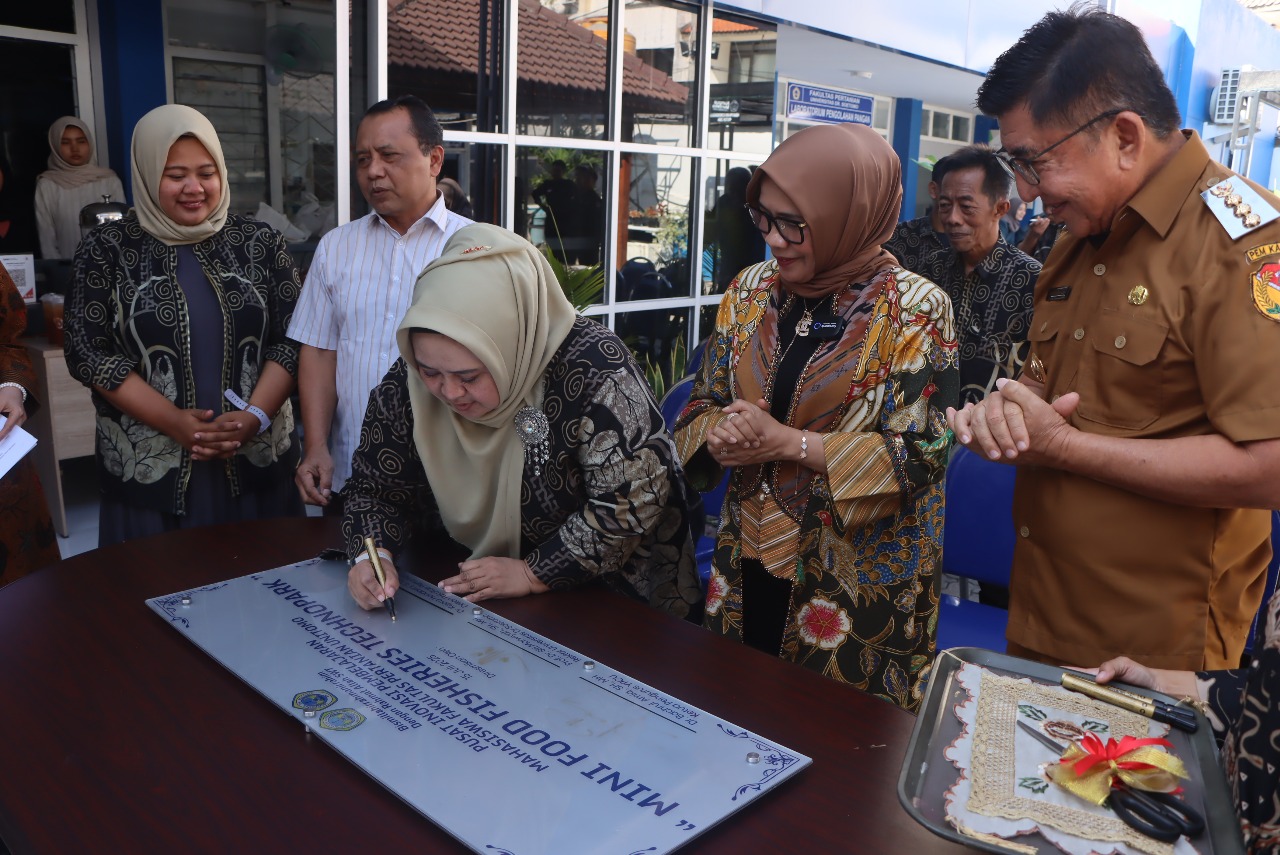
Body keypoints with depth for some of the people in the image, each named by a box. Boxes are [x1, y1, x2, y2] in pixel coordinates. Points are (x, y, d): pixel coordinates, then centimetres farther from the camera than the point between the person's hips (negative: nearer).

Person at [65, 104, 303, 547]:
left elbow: (292, 339, 2)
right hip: (150, 472, -1)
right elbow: (88, 352, -2)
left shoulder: (260, 242, 5)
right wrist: (173, 421, -14)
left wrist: (255, 416, -13)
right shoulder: (107, 248, 2)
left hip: (257, 464, 1)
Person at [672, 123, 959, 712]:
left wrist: (785, 441, -22)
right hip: (749, 568, 5)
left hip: (860, 584, -4)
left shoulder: (916, 311, -12)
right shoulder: (752, 291, 3)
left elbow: (916, 454, -16)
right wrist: (719, 435, -16)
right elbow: (702, 404, 7)